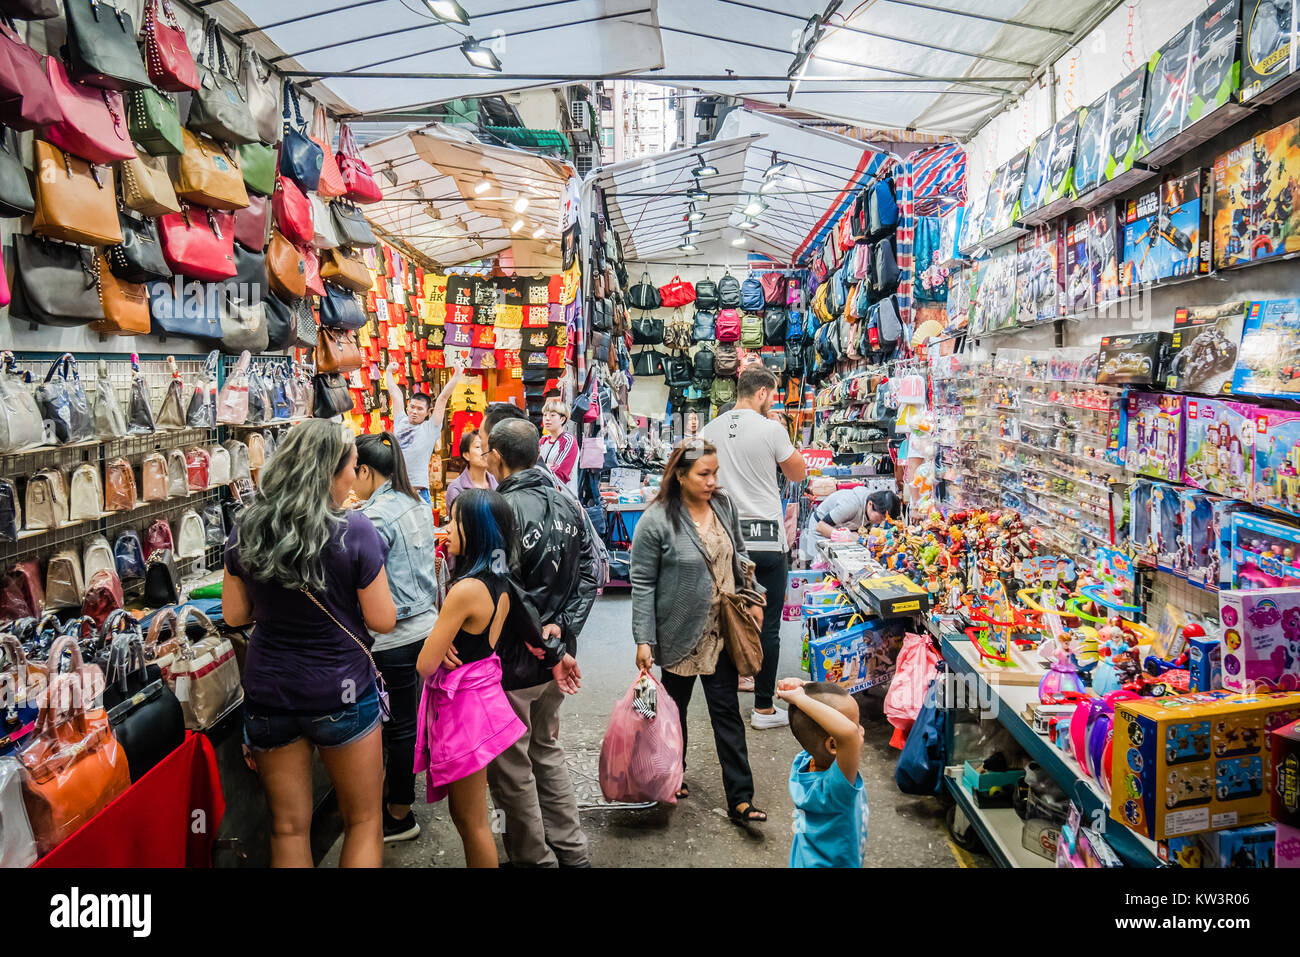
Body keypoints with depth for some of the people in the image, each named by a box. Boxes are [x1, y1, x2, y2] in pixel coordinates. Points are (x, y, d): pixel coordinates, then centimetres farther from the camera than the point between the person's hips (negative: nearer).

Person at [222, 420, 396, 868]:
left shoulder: (246, 529, -4)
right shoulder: (354, 531, -17)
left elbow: (235, 614, 3)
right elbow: (382, 621, -11)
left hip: (268, 694, 4)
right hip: (341, 693, -4)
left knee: (289, 827, 17)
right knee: (363, 822, 15)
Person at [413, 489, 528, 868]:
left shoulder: (466, 590, -23)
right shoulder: (499, 586, 3)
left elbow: (425, 665, -18)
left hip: (461, 706, -9)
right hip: (483, 692, 9)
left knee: (472, 822, 8)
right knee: (464, 816, 21)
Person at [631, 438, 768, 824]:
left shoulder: (723, 505, 0)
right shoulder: (656, 521, -16)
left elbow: (739, 555, 15)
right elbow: (642, 584, -13)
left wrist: (752, 599, 9)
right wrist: (643, 640, -14)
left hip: (721, 631, 4)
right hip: (680, 633, -4)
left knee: (727, 709, 5)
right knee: (674, 705, 16)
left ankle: (740, 798, 9)